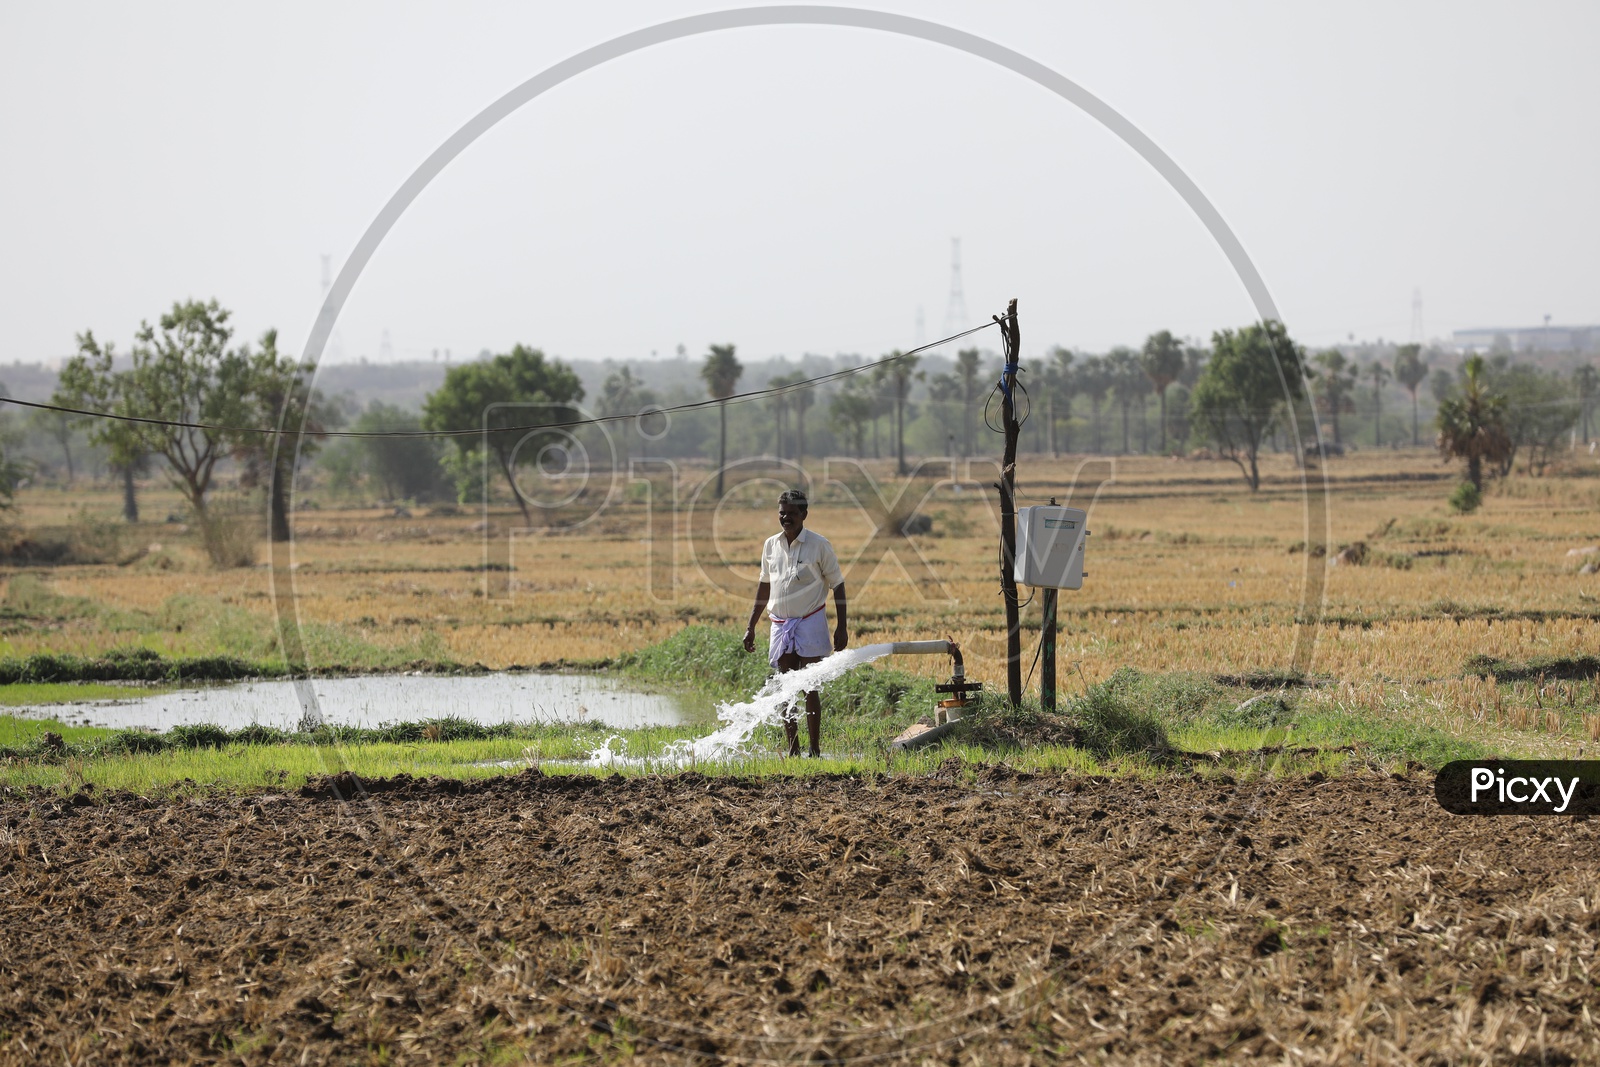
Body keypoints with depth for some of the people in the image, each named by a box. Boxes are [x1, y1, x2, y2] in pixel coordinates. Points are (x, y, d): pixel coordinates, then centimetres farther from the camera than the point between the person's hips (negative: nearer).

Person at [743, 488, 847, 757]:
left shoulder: (819, 545, -5)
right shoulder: (771, 545, 8)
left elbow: (837, 584, -1)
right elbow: (765, 585, 19)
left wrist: (842, 627, -6)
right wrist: (751, 626, 18)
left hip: (810, 623, -5)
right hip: (781, 624, 5)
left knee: (809, 689, -8)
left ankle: (815, 750, -3)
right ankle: (793, 751, 8)